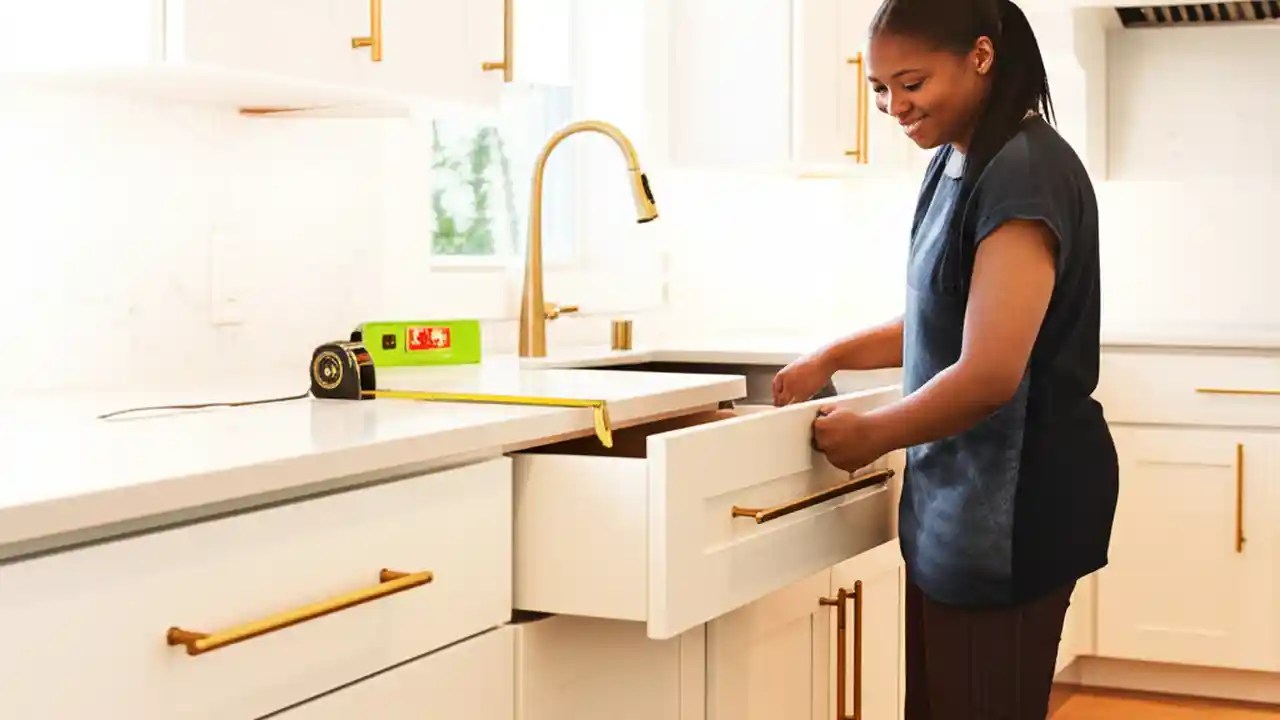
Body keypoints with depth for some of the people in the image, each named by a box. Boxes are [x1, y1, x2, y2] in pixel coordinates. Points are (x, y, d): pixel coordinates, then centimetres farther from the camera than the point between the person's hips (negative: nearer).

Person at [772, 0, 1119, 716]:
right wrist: (831, 358, 10)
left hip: (1013, 503, -9)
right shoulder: (956, 162, 8)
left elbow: (989, 375, -23)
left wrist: (871, 434, -9)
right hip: (953, 491, 9)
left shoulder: (1026, 173, -19)